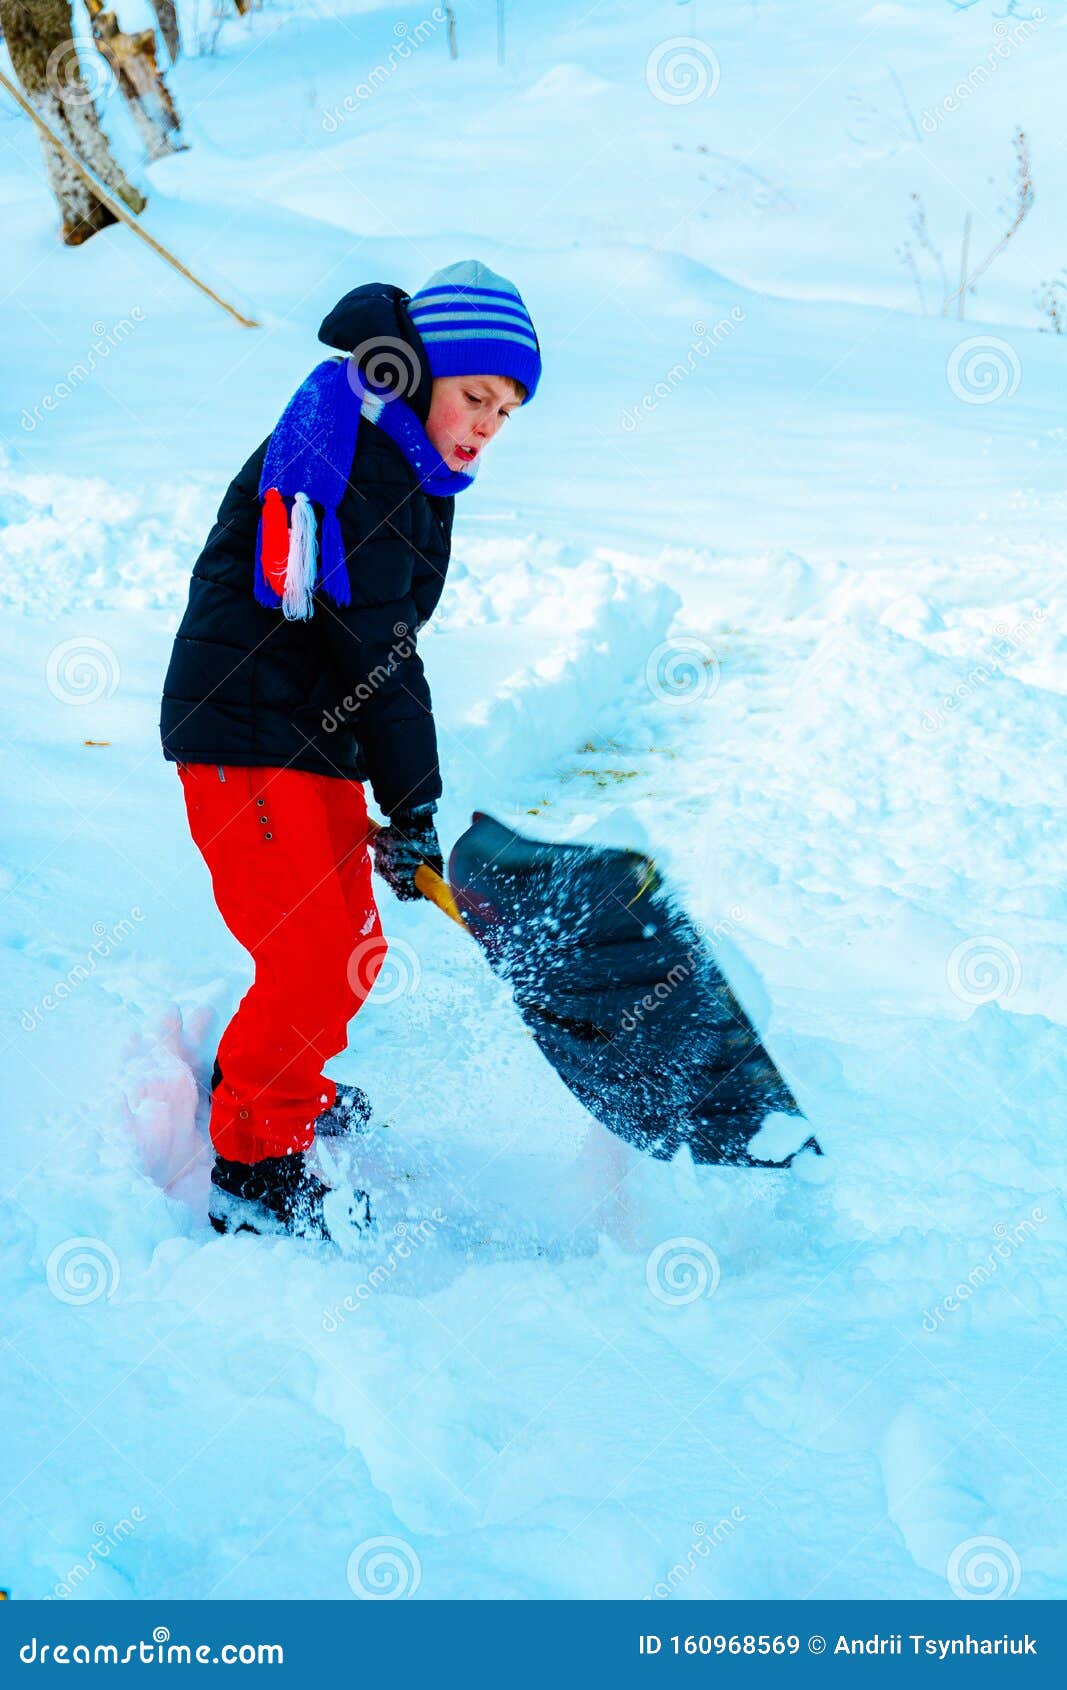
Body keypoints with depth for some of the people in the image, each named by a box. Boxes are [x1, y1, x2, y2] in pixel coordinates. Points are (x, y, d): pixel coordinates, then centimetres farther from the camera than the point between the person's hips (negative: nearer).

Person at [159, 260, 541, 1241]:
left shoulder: (418, 470, 13)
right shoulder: (345, 450, -18)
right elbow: (368, 642, -21)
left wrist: (406, 799, 16)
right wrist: (412, 800, -20)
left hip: (323, 737, 10)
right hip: (246, 730, -10)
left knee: (353, 947, 18)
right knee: (310, 959, -12)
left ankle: (266, 1084, 42)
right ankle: (254, 1171, 2)